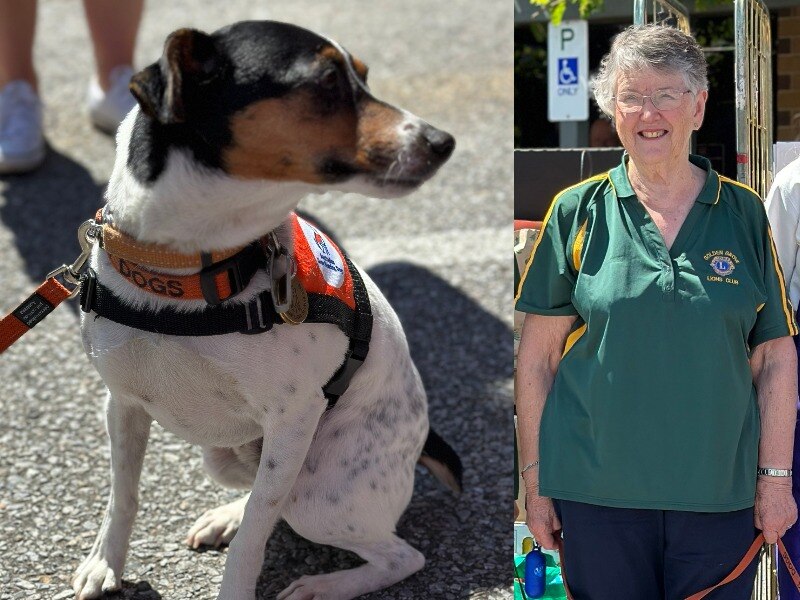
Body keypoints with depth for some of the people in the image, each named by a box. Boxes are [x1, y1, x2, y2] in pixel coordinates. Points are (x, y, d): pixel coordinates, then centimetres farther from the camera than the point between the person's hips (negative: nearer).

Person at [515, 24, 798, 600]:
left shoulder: (744, 214, 5)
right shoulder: (578, 213, 1)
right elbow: (538, 357, 2)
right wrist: (534, 478, 0)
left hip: (720, 491, 1)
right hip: (597, 488, -1)